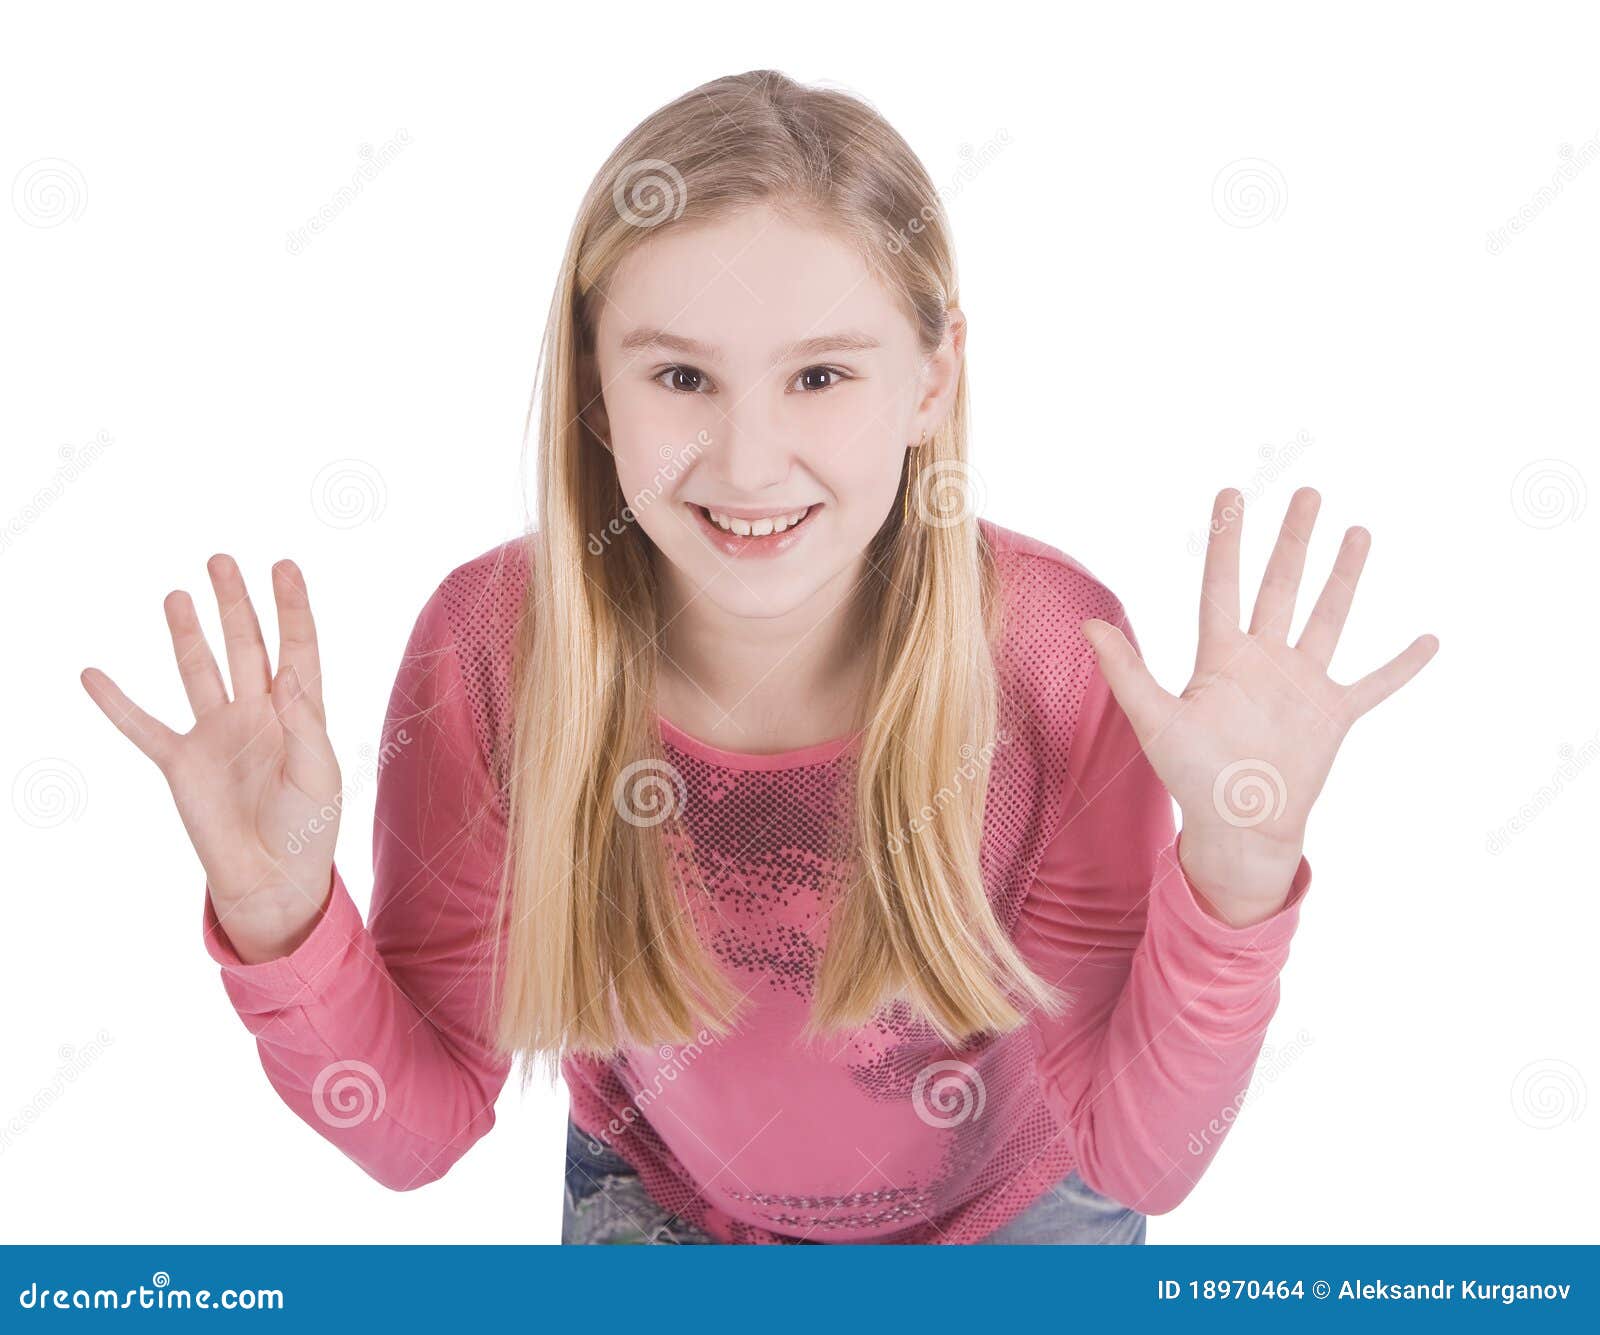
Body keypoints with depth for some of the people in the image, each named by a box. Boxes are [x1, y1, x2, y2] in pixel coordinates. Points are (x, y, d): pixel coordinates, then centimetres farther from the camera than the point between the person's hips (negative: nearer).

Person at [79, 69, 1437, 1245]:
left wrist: (1236, 876, -38)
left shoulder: (1056, 652, -29)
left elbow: (1138, 1157, -22)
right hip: (658, 1207, 1)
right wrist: (280, 917, -35)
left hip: (1010, 1212, 0)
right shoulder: (491, 648, -27)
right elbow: (422, 1128, -17)